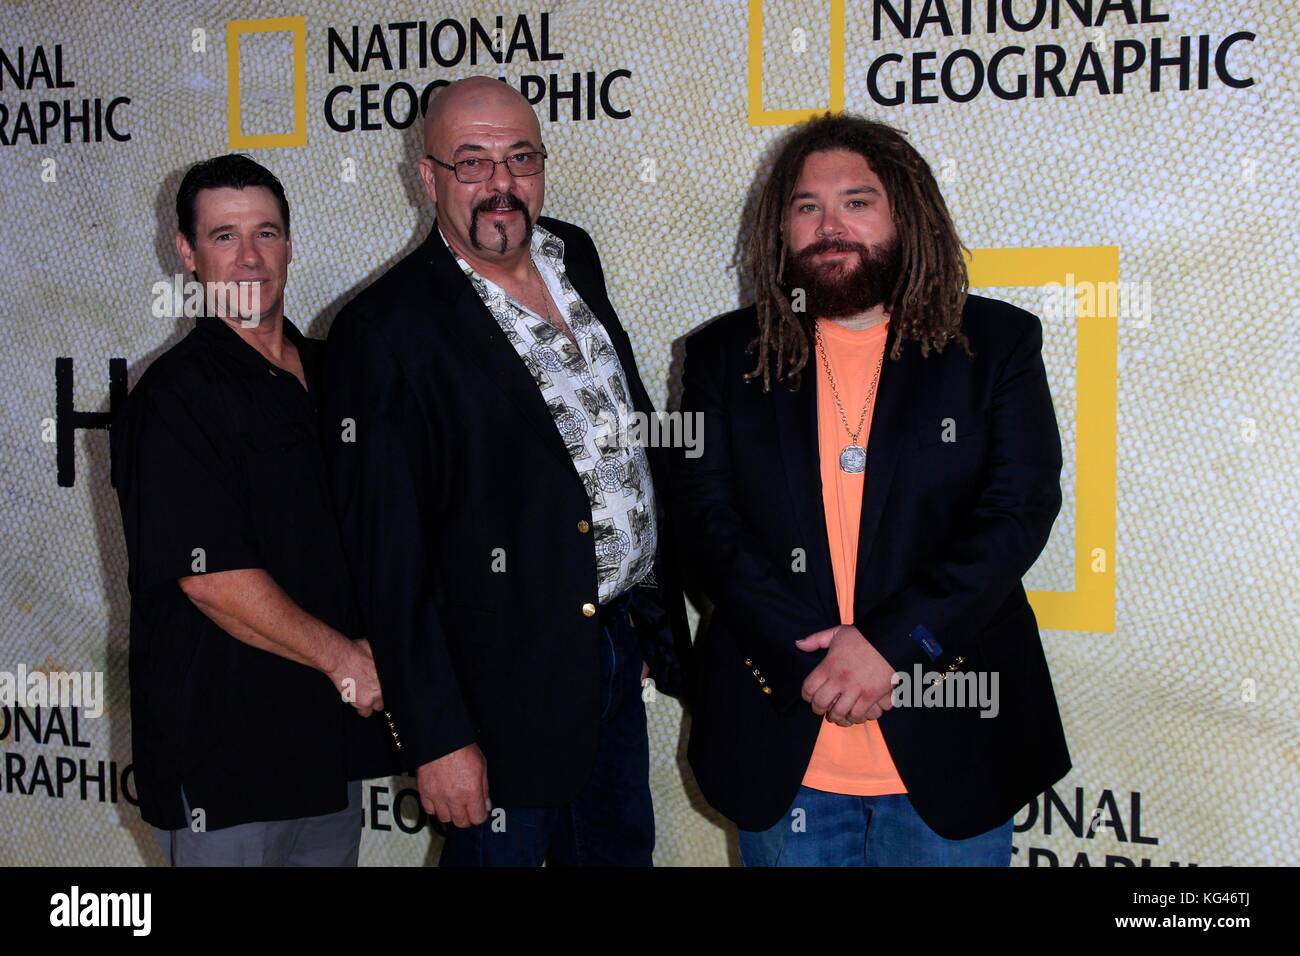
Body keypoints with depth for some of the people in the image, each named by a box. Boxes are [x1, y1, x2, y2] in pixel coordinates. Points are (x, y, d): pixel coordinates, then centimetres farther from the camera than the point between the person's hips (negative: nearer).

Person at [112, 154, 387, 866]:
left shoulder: (327, 372, 10)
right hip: (222, 748, -7)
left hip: (332, 730, 7)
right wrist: (345, 659, -12)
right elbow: (212, 579, -20)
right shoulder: (175, 394, -13)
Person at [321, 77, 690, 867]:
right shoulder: (386, 332, -16)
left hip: (622, 649, 7)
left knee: (622, 850, 20)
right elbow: (387, 553, -16)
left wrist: (659, 618, 15)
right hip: (510, 683, -7)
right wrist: (436, 738, -17)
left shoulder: (574, 256, 6)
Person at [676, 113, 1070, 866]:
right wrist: (810, 656, -15)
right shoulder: (727, 357, 5)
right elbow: (708, 526, -2)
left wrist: (888, 643, -17)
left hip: (947, 747, -1)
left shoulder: (997, 344, 1)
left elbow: (1020, 512, -7)